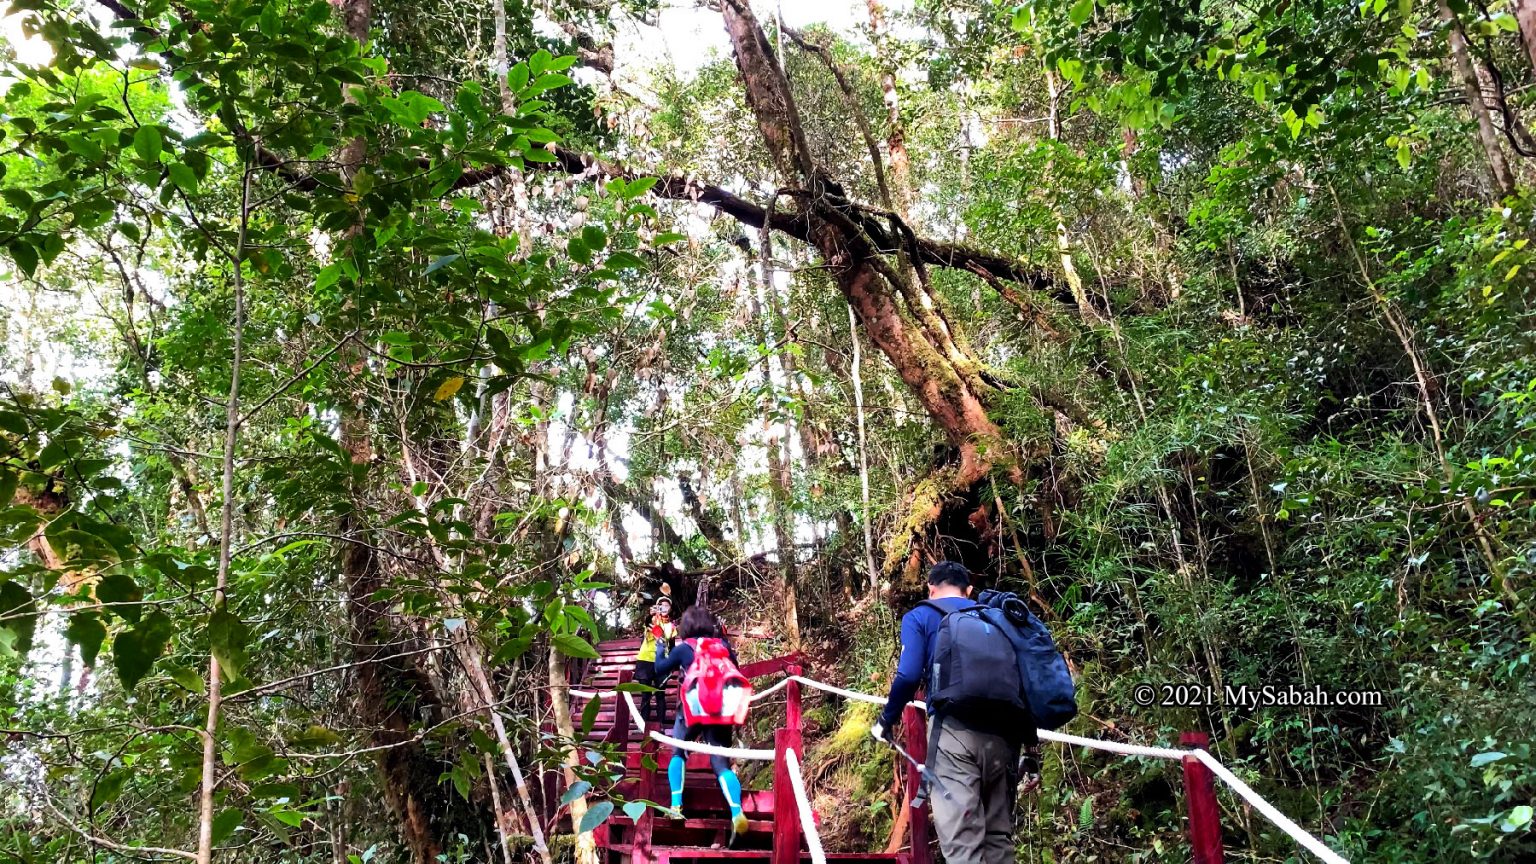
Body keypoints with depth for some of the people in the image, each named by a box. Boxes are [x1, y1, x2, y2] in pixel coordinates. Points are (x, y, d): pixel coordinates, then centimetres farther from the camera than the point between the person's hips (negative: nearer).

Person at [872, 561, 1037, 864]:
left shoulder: (920, 616, 12)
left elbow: (908, 676, -2)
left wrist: (886, 721, 11)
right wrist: (1029, 738, 21)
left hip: (954, 728, -4)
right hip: (1003, 733, 5)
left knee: (961, 838, -8)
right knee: (999, 833, 12)